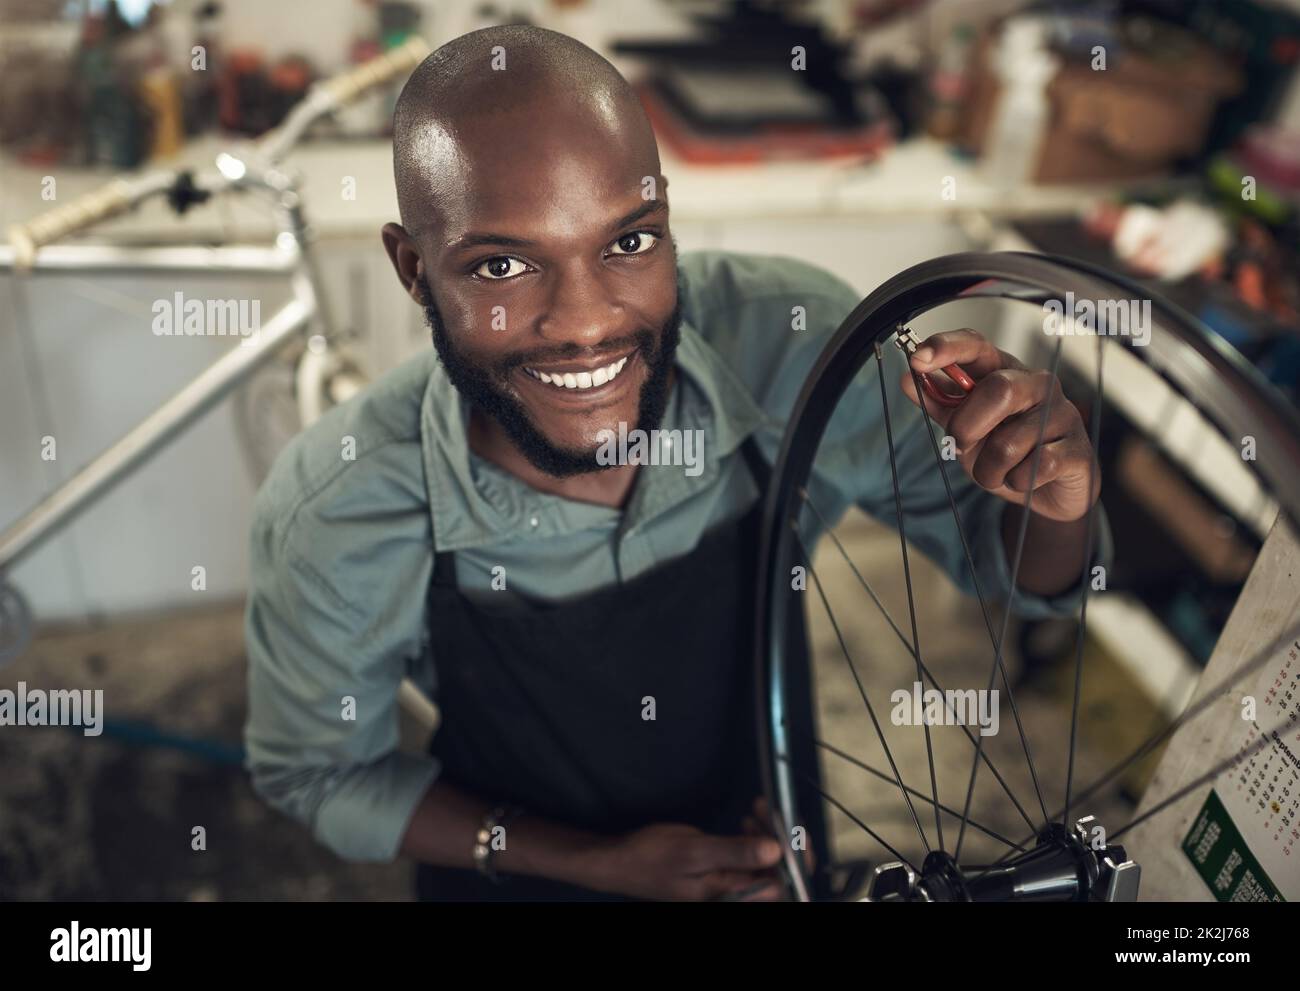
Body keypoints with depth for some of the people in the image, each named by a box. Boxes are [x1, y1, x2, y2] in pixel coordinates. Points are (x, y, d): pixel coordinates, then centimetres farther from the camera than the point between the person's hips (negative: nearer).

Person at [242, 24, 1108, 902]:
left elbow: (1009, 557, -14)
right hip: (521, 874, -1)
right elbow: (321, 772, -13)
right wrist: (596, 864, -23)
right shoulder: (331, 523, -31)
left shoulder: (794, 344, -29)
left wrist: (1051, 503, -38)